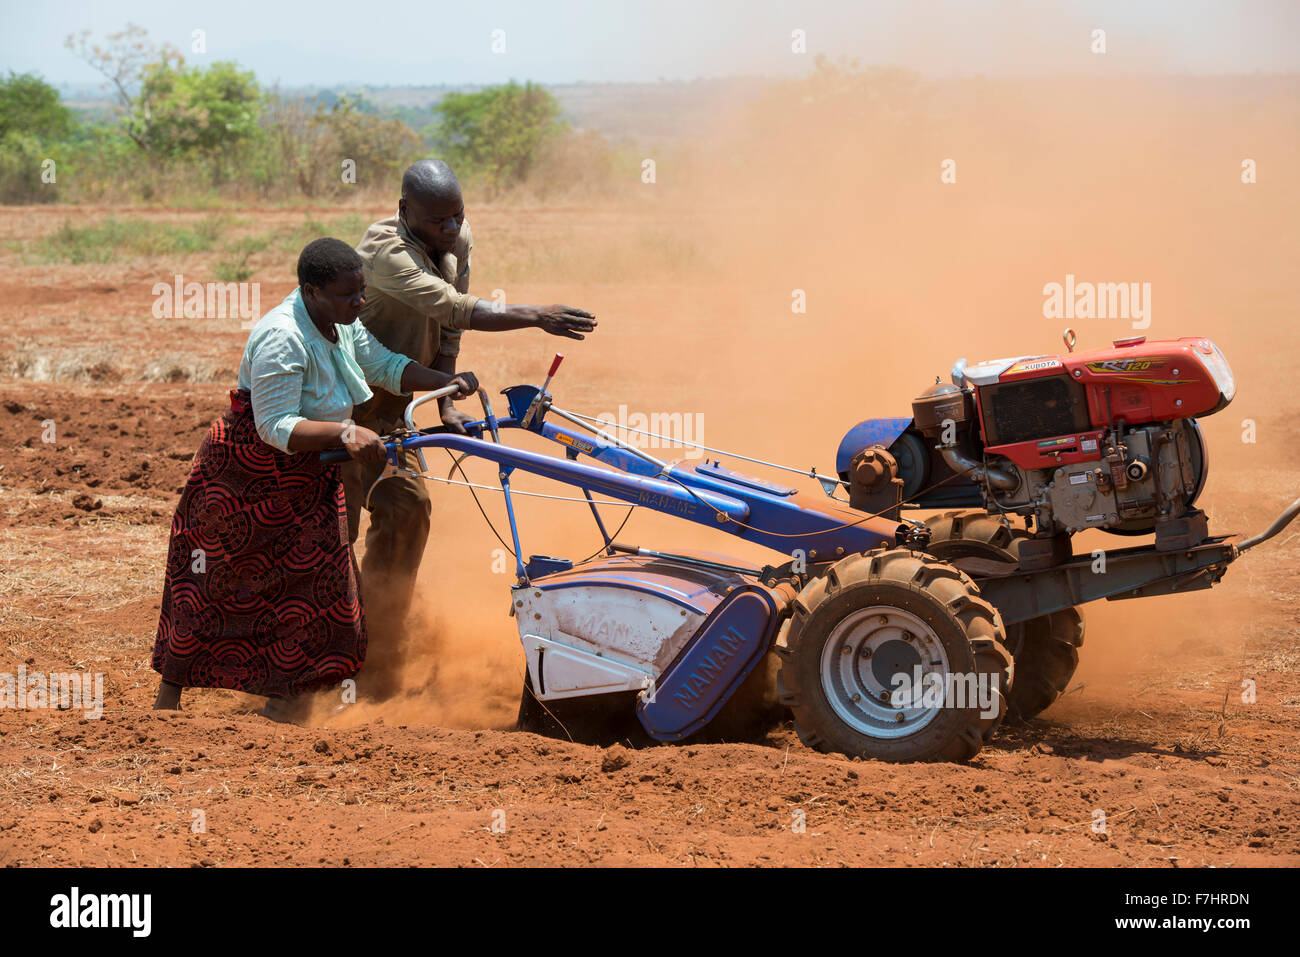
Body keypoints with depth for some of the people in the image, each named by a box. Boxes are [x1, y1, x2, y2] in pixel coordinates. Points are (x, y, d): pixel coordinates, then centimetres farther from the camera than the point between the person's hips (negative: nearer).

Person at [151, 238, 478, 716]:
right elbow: (276, 428, -32)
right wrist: (345, 433, -42)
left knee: (315, 587, 7)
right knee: (215, 585, 3)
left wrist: (446, 382, -5)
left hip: (307, 479, 9)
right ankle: (168, 699, 16)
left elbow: (383, 365, 9)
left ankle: (283, 700, 18)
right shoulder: (282, 339, -30)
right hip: (249, 475, -8)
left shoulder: (339, 322, -2)